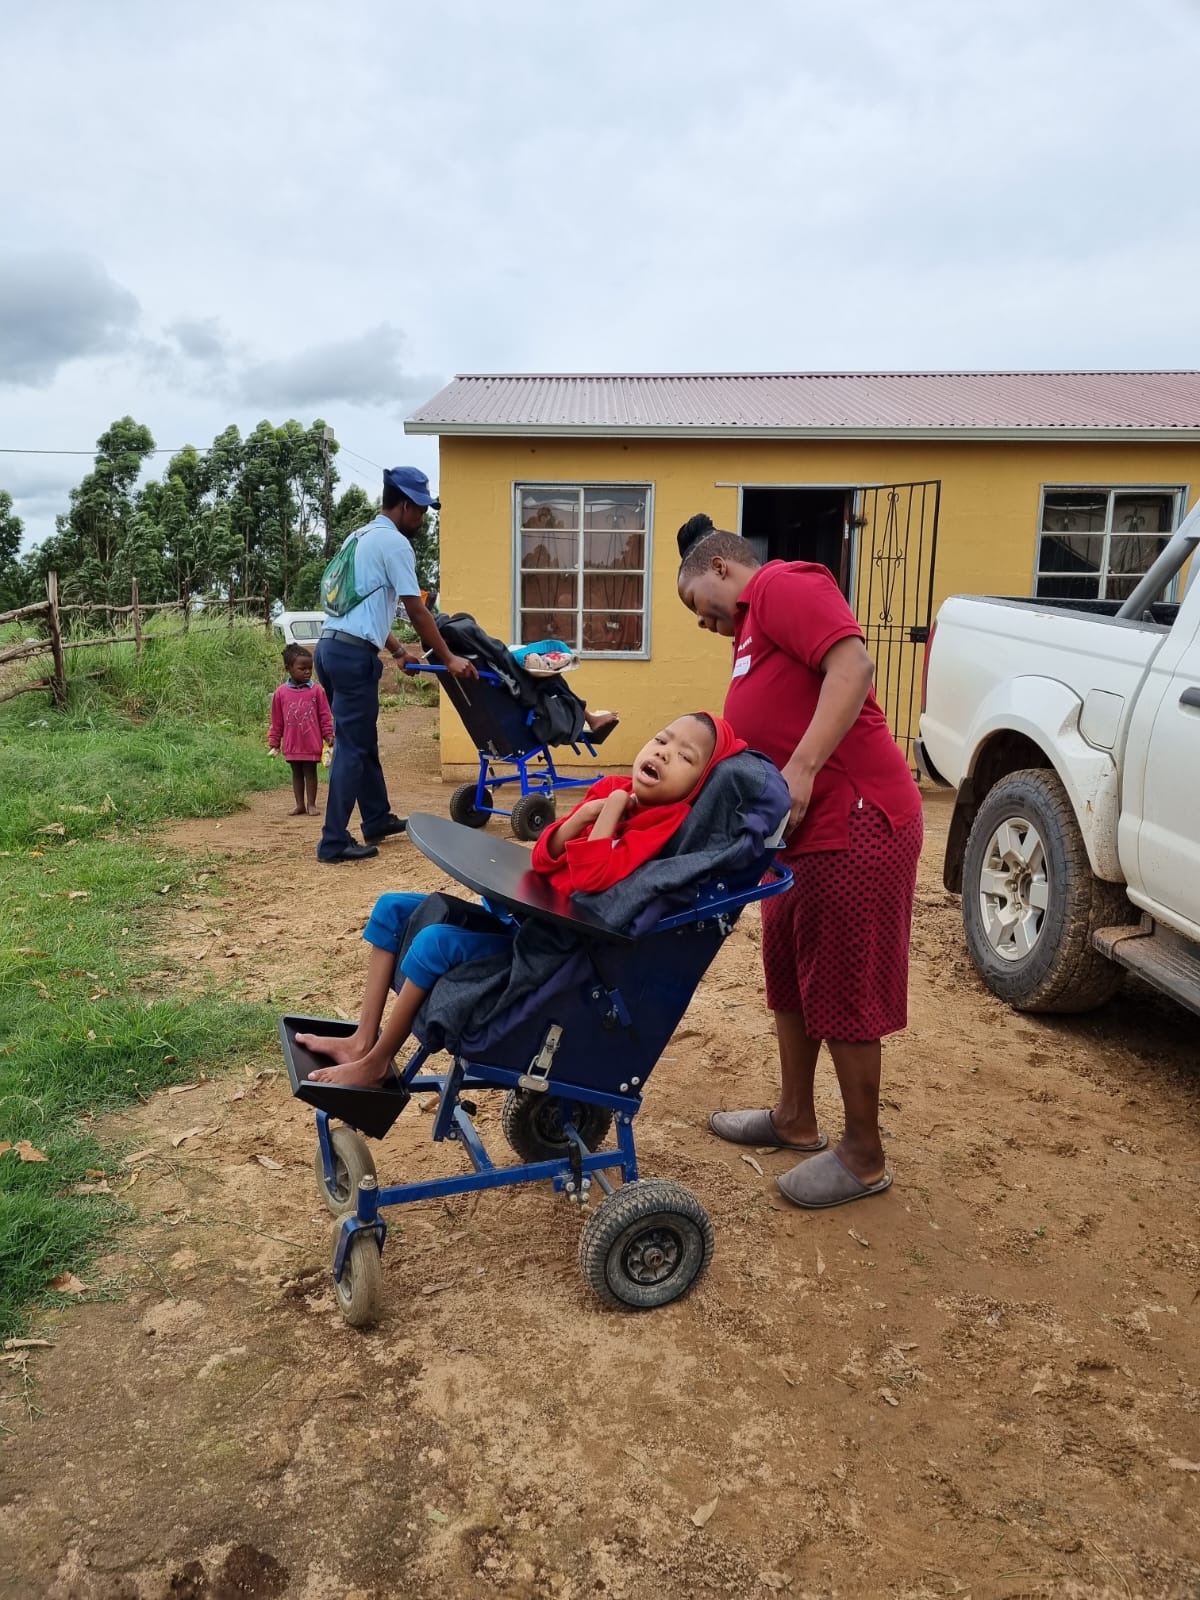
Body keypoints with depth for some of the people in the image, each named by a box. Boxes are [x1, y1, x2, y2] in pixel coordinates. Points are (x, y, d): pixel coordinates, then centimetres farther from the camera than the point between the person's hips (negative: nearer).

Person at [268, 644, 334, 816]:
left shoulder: (316, 690, -5)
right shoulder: (281, 692, 0)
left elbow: (324, 716, 0)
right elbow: (277, 721, 6)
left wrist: (329, 735, -5)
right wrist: (274, 742, 7)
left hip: (311, 743, -2)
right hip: (291, 744, 2)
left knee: (310, 772, 5)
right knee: (297, 773, 11)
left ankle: (311, 804, 13)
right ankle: (300, 805, 18)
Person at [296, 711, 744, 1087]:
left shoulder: (667, 823, -17)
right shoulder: (611, 790, 5)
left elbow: (591, 878, -31)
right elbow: (542, 859, 4)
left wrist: (611, 810, -22)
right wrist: (583, 814, -10)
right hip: (522, 915, 9)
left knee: (436, 941, -26)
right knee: (393, 910, 8)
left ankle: (376, 1063, -6)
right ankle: (363, 1040, 9)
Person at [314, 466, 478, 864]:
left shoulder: (361, 537, 22)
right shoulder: (394, 542, -8)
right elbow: (417, 610, -9)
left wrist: (398, 649, 29)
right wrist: (449, 659, -2)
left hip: (332, 646, 10)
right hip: (354, 653, -10)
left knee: (363, 741, 18)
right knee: (352, 748, -5)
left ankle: (378, 819, 30)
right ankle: (334, 842, -3)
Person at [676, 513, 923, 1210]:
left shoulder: (783, 586, -7)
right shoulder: (753, 629, 22)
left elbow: (853, 665, -23)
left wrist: (802, 770, -26)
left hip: (854, 820, -10)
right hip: (806, 827, 10)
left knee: (844, 992, 0)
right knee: (790, 970, 19)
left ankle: (864, 1156, 17)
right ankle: (796, 1117, 36)